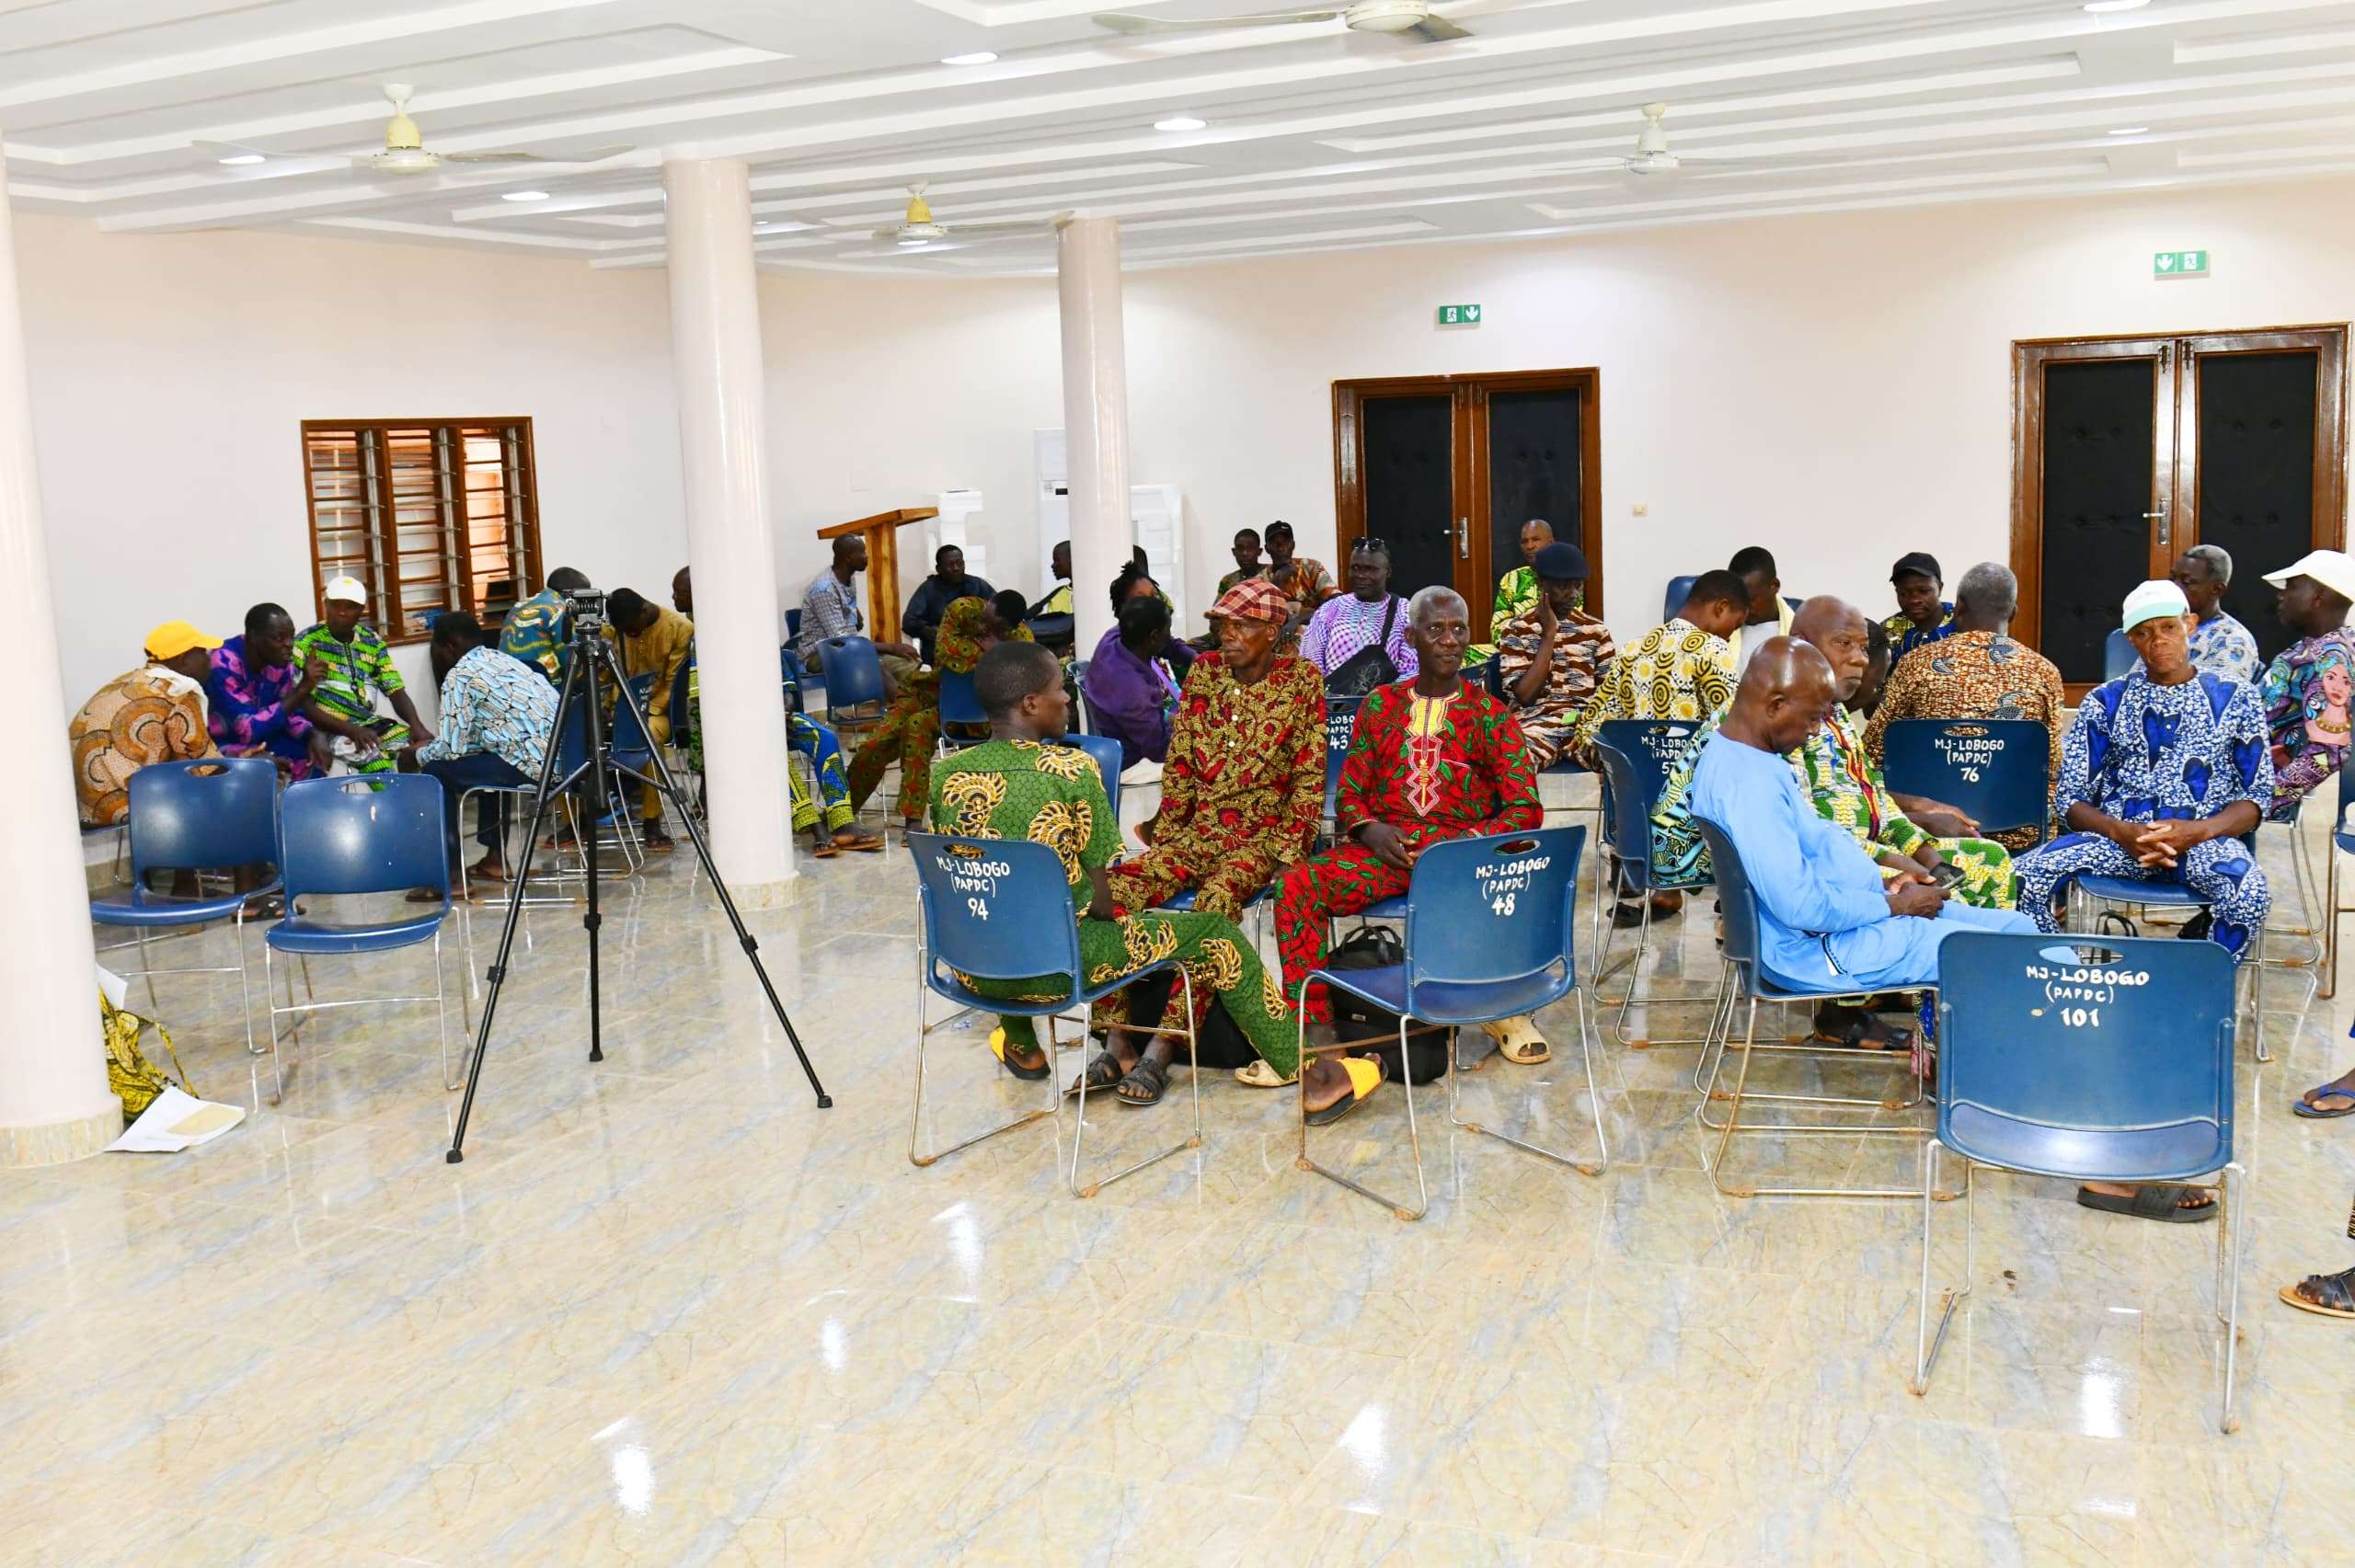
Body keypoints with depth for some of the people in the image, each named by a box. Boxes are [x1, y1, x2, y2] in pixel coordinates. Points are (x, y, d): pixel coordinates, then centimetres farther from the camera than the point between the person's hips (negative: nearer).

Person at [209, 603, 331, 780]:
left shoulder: (280, 659, -5)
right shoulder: (224, 666, -26)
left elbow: (288, 711, 4)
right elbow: (249, 730, -29)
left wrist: (314, 734, -19)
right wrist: (302, 688, -32)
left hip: (263, 740, 7)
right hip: (219, 747, -7)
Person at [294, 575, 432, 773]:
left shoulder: (372, 642, 8)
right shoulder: (307, 642, -7)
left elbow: (396, 691, 5)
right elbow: (303, 706, -12)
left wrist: (417, 726, -16)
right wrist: (351, 730, -25)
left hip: (368, 723, 5)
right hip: (330, 729, -5)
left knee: (422, 744, -19)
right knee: (372, 755, -34)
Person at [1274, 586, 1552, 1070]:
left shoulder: (1490, 714, 8)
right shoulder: (1380, 705, 15)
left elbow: (1524, 809, 1)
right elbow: (1349, 795, 15)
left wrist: (1464, 845, -16)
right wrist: (1369, 829, -8)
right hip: (1385, 847, 2)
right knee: (1296, 885, -25)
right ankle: (1310, 1027, -19)